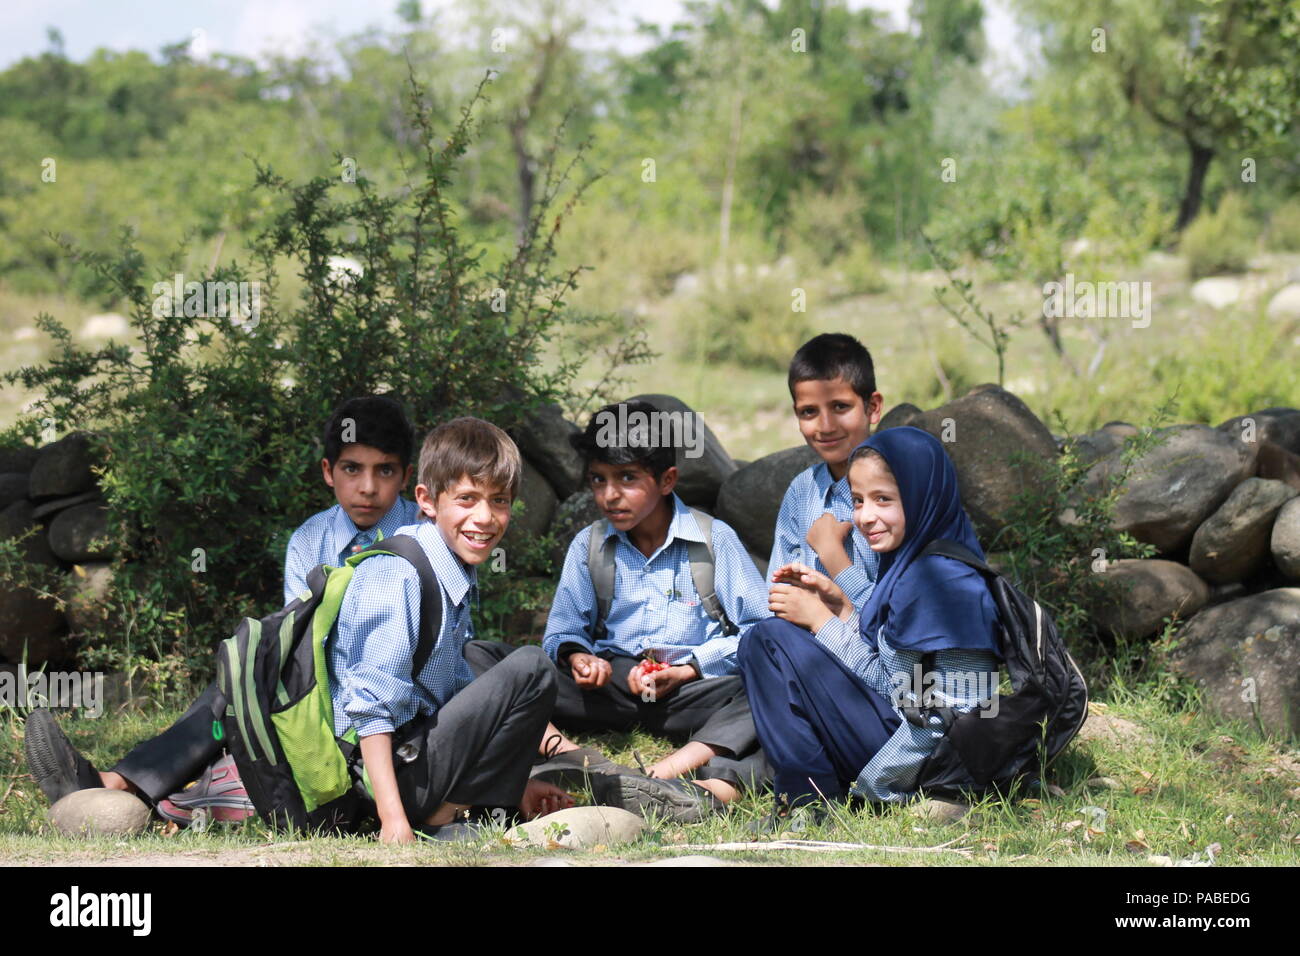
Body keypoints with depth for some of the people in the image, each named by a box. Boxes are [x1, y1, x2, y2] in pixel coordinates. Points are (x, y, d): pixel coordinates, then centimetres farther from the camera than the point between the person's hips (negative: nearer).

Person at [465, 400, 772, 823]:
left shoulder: (714, 540, 4)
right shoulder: (588, 546, 13)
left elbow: (762, 628, -2)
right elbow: (561, 633, 15)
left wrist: (689, 670, -14)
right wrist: (576, 655, -10)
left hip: (690, 690, -2)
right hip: (609, 683, 2)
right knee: (475, 657, -16)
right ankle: (566, 753, -43)